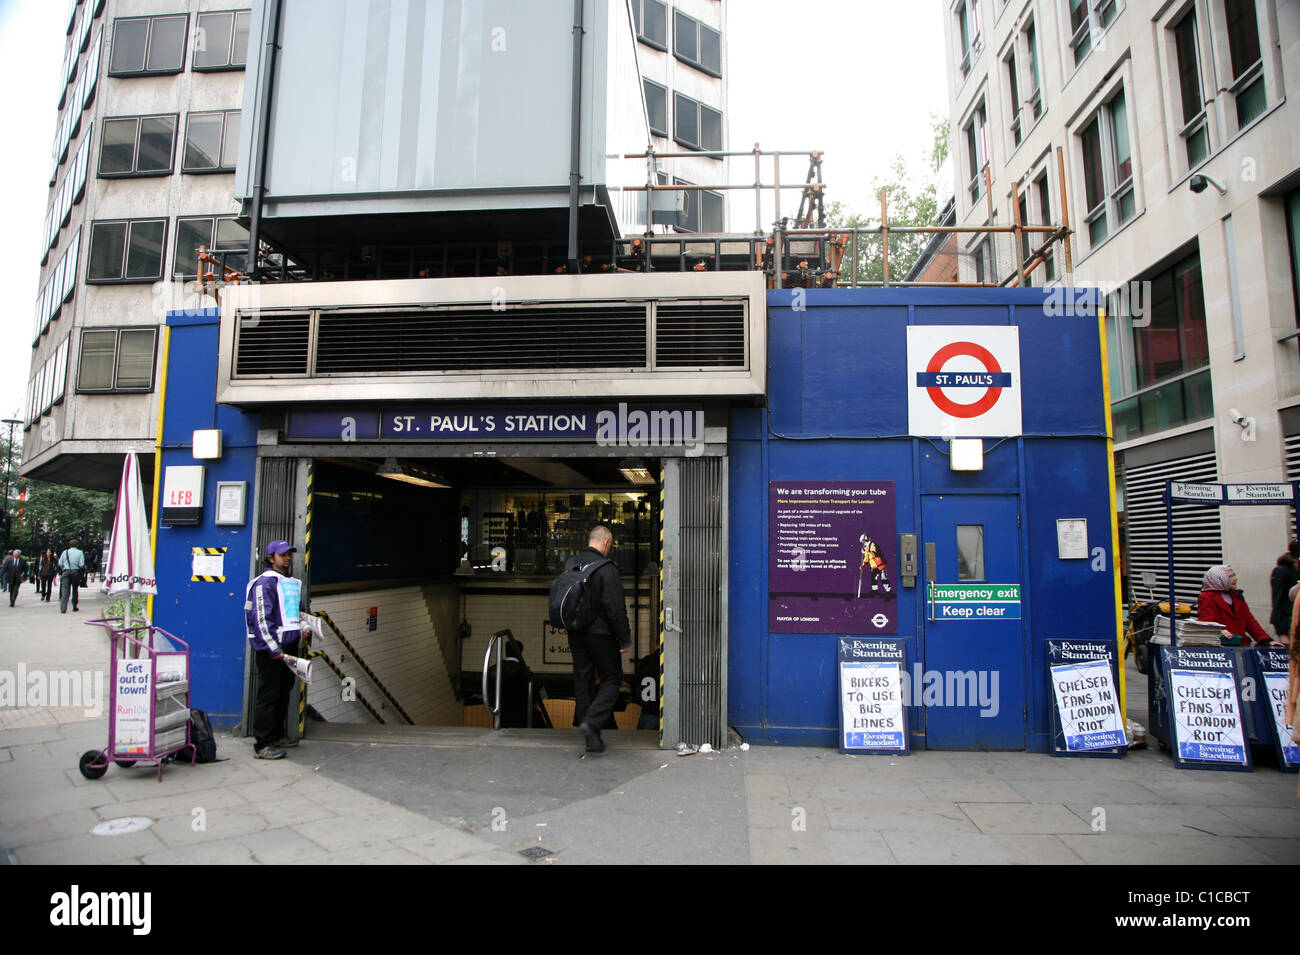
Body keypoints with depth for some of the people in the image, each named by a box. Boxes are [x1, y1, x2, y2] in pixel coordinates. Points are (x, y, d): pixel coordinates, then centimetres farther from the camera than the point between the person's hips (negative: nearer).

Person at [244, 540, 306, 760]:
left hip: (288, 646, 8)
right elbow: (261, 619, -16)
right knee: (268, 695, -5)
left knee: (284, 692, 15)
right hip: (269, 648, -8)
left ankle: (278, 735, 27)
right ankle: (262, 745, 2)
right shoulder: (264, 582, -10)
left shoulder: (294, 583, 17)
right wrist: (275, 650, -19)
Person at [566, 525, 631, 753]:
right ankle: (591, 723, -10)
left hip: (575, 633, 7)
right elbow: (615, 608, -17)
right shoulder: (606, 569, -17)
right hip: (600, 634, -6)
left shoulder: (569, 564, 4)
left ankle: (591, 738, 19)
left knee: (583, 681, 12)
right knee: (612, 679, 7)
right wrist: (625, 639, -10)